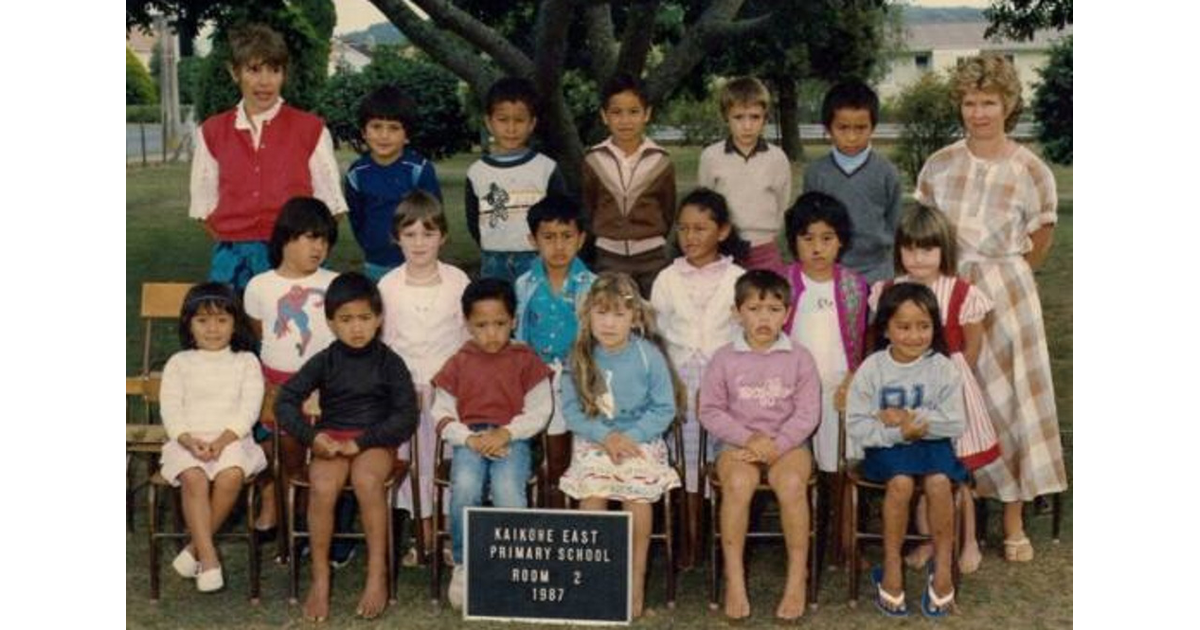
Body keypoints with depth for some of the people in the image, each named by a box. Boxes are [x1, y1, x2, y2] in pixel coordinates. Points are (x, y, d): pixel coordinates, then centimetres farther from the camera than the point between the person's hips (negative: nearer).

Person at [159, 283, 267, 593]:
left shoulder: (246, 361, 12)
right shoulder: (179, 363, 15)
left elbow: (249, 407, 1)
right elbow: (170, 407, 5)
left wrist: (223, 440, -15)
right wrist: (189, 440, -13)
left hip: (232, 439, 0)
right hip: (188, 441, 1)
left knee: (231, 475, -32)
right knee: (194, 478, -31)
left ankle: (195, 546, -16)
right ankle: (208, 555, -27)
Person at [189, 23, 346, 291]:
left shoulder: (312, 130, 2)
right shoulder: (212, 132, 9)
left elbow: (330, 204, 5)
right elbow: (204, 204, 13)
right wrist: (233, 244, 1)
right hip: (234, 263, 2)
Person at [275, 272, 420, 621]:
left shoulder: (389, 362, -1)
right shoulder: (325, 361, 4)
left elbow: (406, 418, -6)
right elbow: (285, 400, 2)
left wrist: (361, 443, -15)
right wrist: (311, 436, -13)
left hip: (375, 441, -2)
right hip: (331, 441, 2)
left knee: (366, 480, -34)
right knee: (322, 487, -28)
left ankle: (378, 575, -22)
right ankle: (320, 579, -15)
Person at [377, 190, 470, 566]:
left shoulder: (457, 281, -2)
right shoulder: (388, 286, 0)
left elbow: (471, 335, 2)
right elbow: (379, 341, 5)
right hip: (405, 387, 1)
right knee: (412, 454, 6)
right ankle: (422, 529, 18)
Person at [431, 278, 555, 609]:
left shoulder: (526, 361, 7)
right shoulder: (458, 364, 11)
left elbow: (540, 411, 3)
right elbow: (442, 414, 9)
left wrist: (506, 433, -11)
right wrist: (470, 438, -9)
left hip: (513, 440, -1)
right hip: (470, 441, 1)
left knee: (508, 490, -31)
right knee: (464, 488, -30)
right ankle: (463, 566, -14)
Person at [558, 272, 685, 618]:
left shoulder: (648, 355, -6)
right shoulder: (580, 358, -1)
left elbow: (664, 408, -3)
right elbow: (571, 410, 0)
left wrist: (630, 437, -15)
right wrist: (605, 436, -15)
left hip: (640, 440, -1)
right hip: (594, 441, 1)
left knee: (638, 497, -25)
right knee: (592, 493, -25)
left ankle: (637, 579, -9)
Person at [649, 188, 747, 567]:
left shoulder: (737, 279, 1)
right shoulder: (667, 280, 5)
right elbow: (655, 335, 7)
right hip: (681, 383, 1)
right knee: (686, 460, 6)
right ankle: (690, 538, 18)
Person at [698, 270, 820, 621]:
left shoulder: (799, 358, 4)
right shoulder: (725, 359, 3)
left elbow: (808, 413, 0)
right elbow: (710, 410, 1)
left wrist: (777, 444, -14)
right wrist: (748, 438, -12)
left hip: (787, 443, 0)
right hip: (738, 443, 0)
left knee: (791, 484, -32)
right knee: (738, 483, -32)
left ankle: (797, 578, -18)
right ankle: (734, 579, -22)